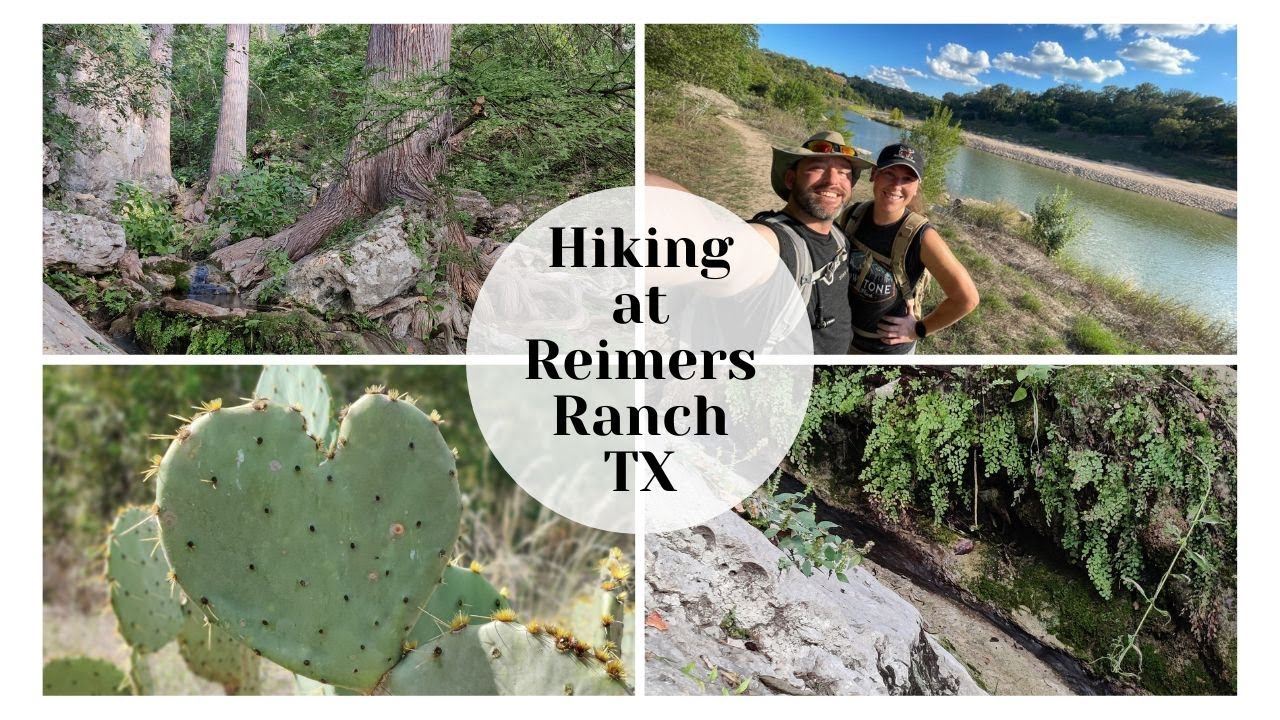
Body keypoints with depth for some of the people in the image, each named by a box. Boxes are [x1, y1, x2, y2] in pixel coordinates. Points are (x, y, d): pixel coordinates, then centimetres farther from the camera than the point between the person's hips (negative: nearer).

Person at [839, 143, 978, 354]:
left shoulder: (921, 237, -25)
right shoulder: (852, 216, -13)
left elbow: (966, 298, -19)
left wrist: (919, 330, -11)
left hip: (889, 349, -4)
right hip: (843, 336, 4)